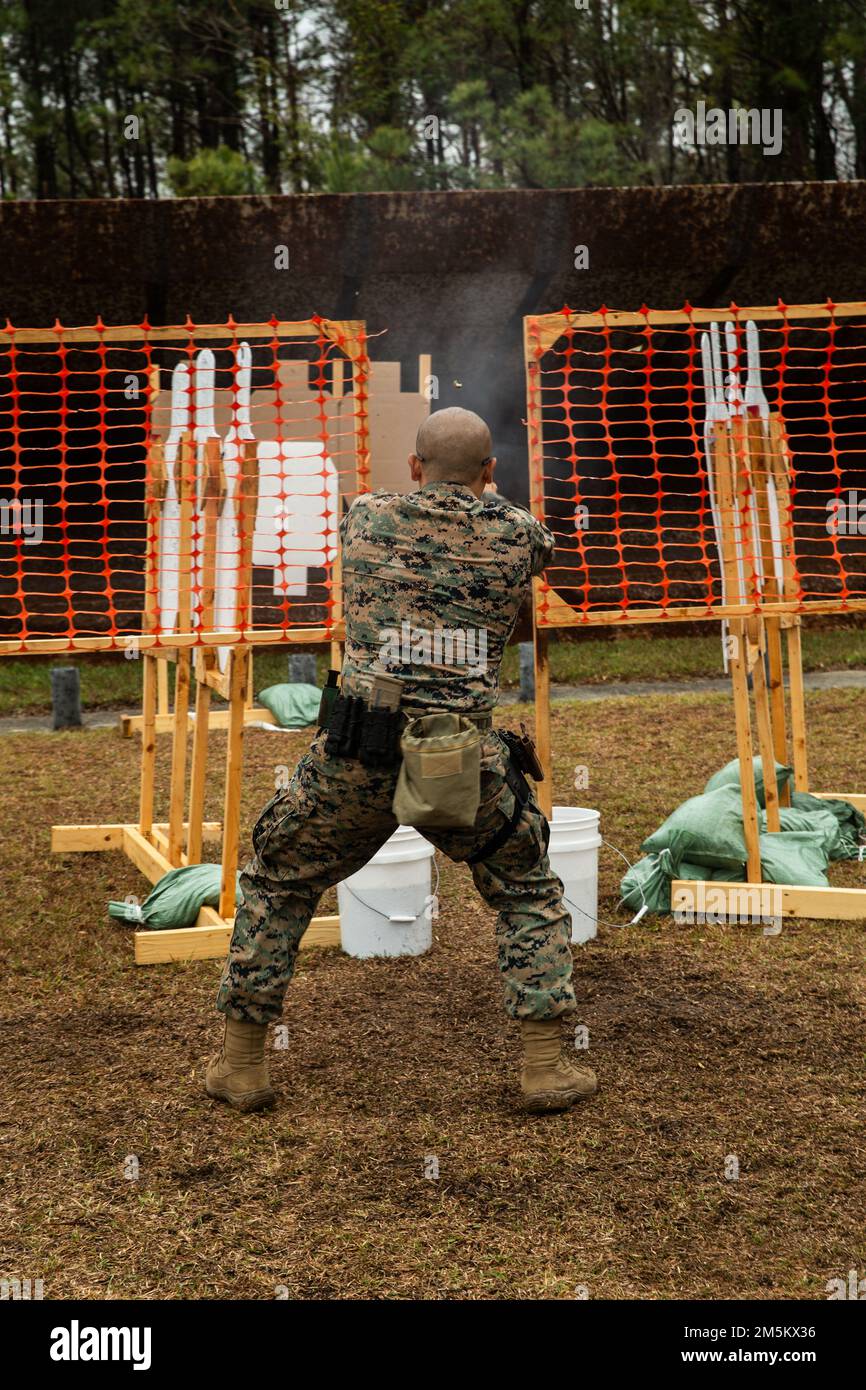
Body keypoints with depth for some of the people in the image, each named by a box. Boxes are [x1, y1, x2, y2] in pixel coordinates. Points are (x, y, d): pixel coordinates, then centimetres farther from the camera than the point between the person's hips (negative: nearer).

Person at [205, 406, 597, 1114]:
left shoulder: (367, 516, 7)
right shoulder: (515, 533, 5)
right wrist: (488, 496, 48)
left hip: (357, 758, 0)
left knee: (277, 884, 22)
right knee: (530, 892, 24)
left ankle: (243, 1063, 24)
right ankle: (547, 1066, 18)